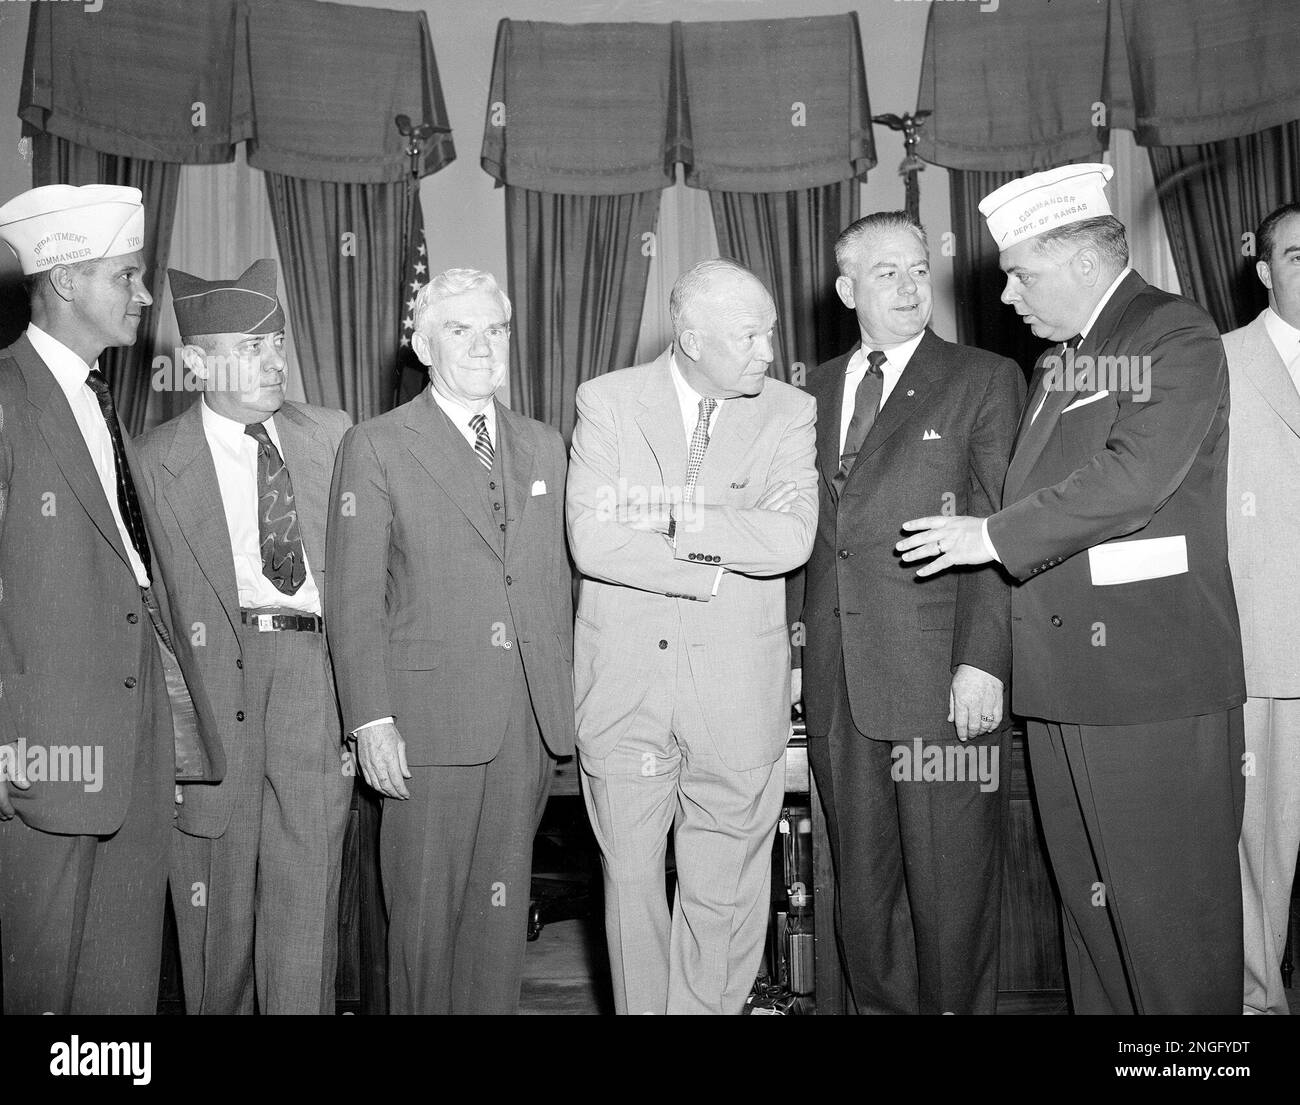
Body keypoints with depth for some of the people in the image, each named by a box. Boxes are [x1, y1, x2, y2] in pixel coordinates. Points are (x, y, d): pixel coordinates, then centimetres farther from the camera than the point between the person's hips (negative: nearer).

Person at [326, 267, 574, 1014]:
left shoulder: (545, 447, 14)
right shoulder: (376, 448, 0)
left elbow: (561, 581, 14)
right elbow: (355, 598, -4)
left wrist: (565, 701, 7)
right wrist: (372, 721, -11)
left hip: (533, 721, 4)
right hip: (433, 719, -4)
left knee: (504, 907, 11)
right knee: (427, 910, 5)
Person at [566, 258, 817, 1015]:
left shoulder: (789, 413, 0)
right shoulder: (607, 401, 0)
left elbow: (791, 540, -15)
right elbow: (591, 541, -11)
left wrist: (668, 512, -15)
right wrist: (702, 570, -13)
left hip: (738, 690, 0)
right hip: (624, 682, 0)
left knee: (723, 895, 7)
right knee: (632, 881, 13)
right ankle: (639, 1007, 31)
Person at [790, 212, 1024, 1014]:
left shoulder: (986, 380, 2)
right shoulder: (816, 389, 16)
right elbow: (811, 531, 13)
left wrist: (982, 661, -13)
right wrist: (808, 647, 5)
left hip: (942, 679, -4)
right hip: (838, 681, 4)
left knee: (951, 885, 3)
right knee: (862, 882, 12)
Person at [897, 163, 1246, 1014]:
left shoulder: (1177, 335, -6)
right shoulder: (1059, 360, 20)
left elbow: (1135, 476, -19)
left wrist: (992, 536, -14)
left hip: (1152, 670, -8)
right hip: (1061, 673, 8)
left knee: (1169, 910, 0)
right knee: (1086, 900, 14)